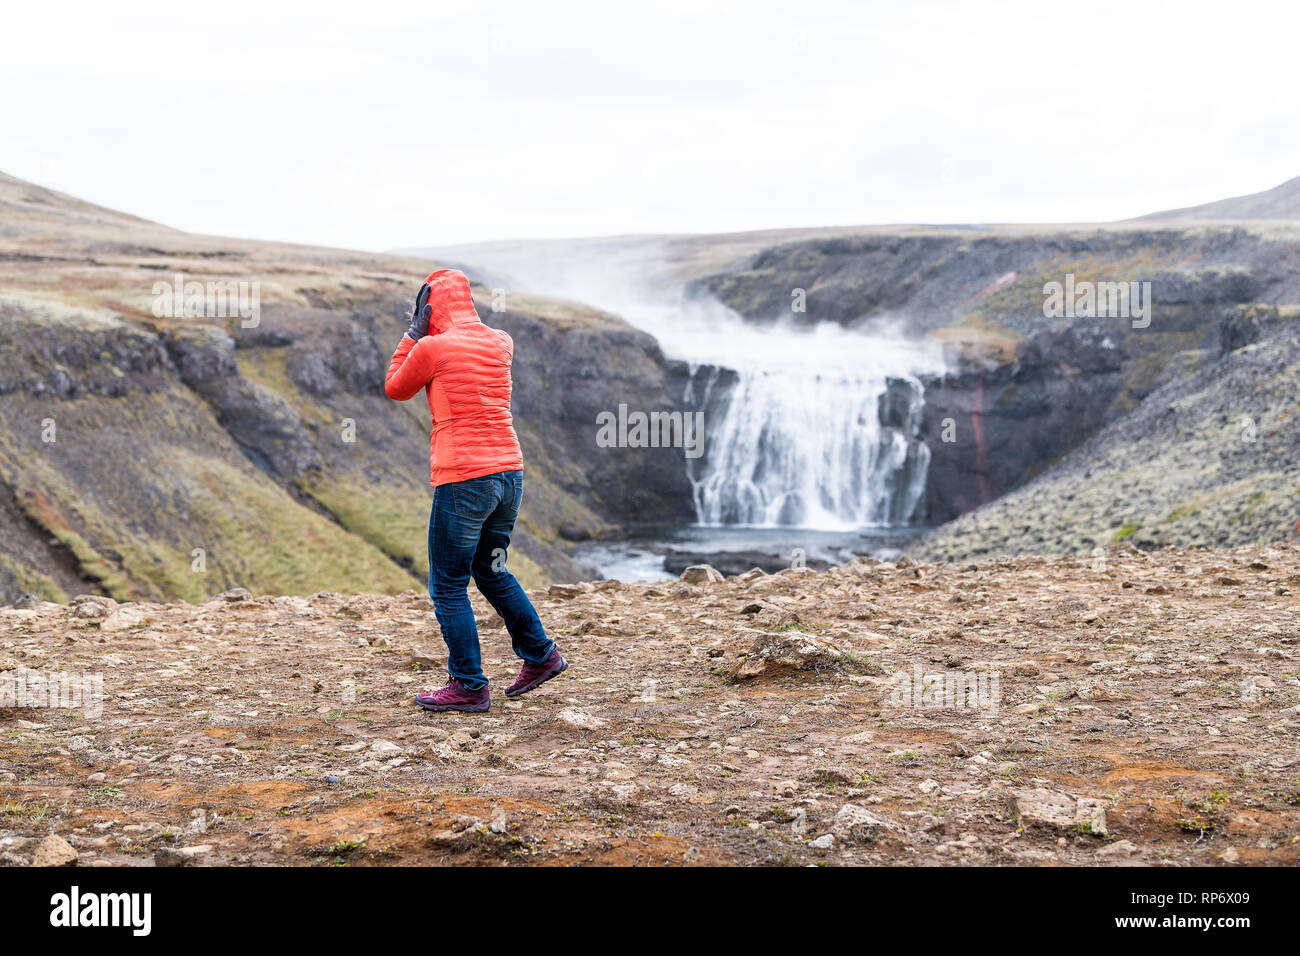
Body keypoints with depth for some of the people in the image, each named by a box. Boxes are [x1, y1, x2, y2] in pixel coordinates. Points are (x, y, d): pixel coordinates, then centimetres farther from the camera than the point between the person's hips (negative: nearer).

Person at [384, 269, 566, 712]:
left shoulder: (431, 349, -9)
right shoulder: (501, 343, 9)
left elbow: (395, 389, 9)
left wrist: (414, 334, 10)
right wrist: (434, 336, 27)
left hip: (463, 480, -7)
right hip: (509, 472, 7)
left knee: (448, 586, 5)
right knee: (491, 571, 25)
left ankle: (469, 687, 8)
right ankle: (540, 654, 28)